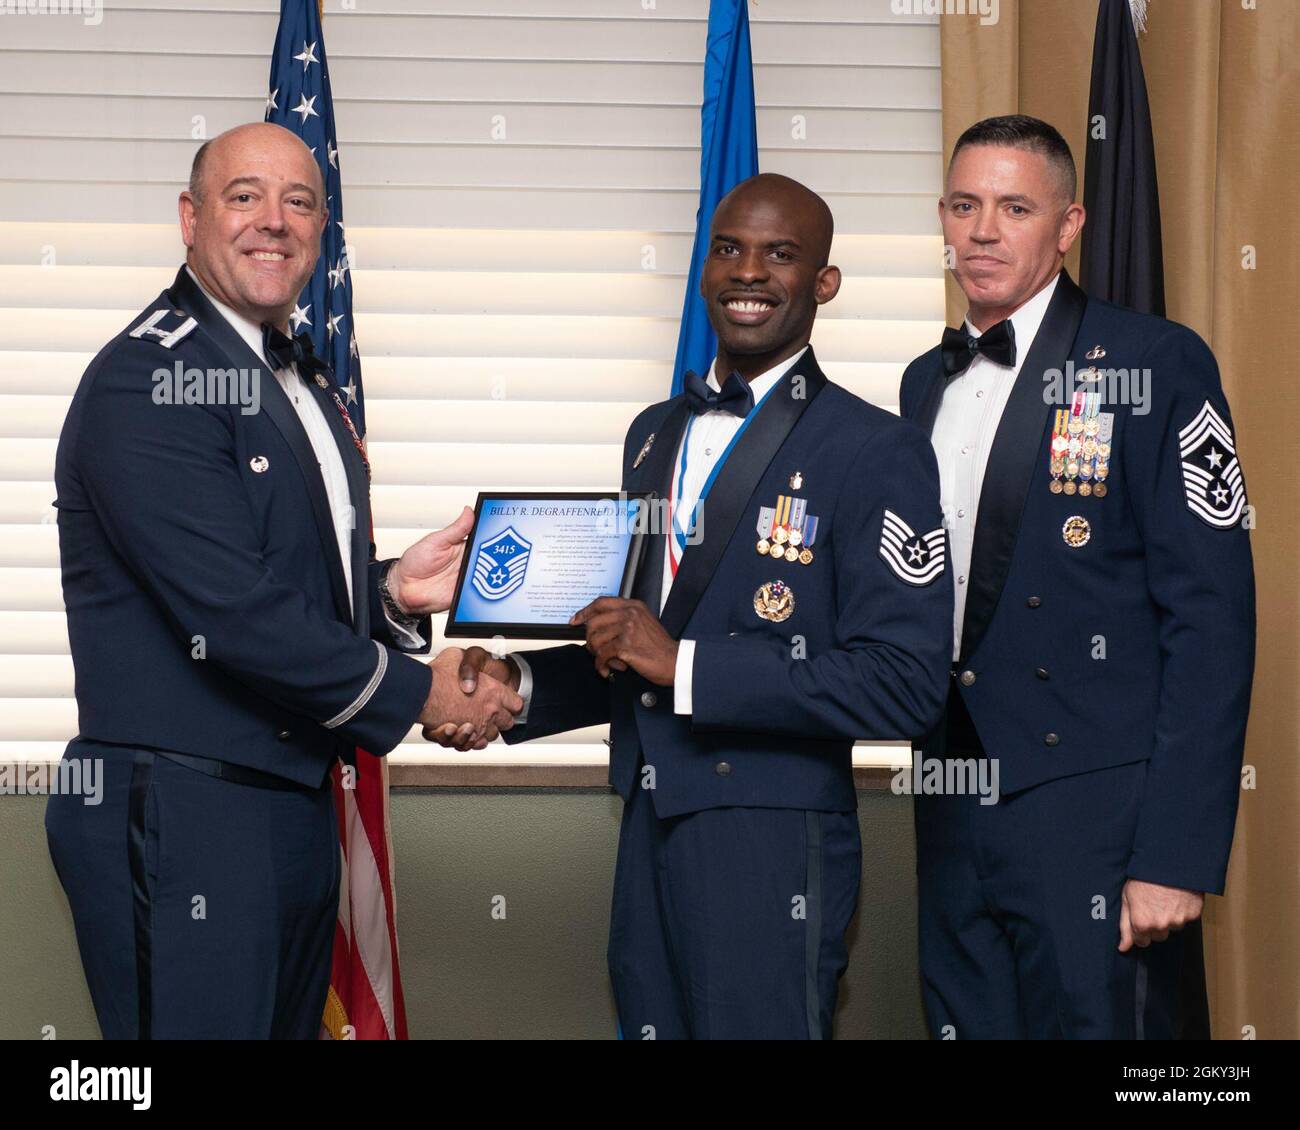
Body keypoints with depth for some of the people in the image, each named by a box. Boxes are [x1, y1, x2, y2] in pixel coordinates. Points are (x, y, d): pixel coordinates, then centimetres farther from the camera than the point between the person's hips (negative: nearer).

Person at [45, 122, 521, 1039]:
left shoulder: (307, 385, 17)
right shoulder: (147, 379, -14)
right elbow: (235, 611, -21)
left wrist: (392, 593, 1)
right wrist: (416, 694, -12)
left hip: (296, 808, 9)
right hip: (181, 817, -9)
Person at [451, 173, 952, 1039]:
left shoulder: (876, 452, -9)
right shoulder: (657, 435, 14)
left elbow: (905, 683, -18)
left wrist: (683, 664, -20)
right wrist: (520, 685, 1)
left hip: (772, 846, -6)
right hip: (649, 832, 7)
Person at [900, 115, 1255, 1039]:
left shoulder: (1157, 364, -7)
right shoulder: (928, 383, 13)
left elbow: (1211, 618, -12)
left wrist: (1178, 853, -18)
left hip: (1095, 817, -6)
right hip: (955, 816, 6)